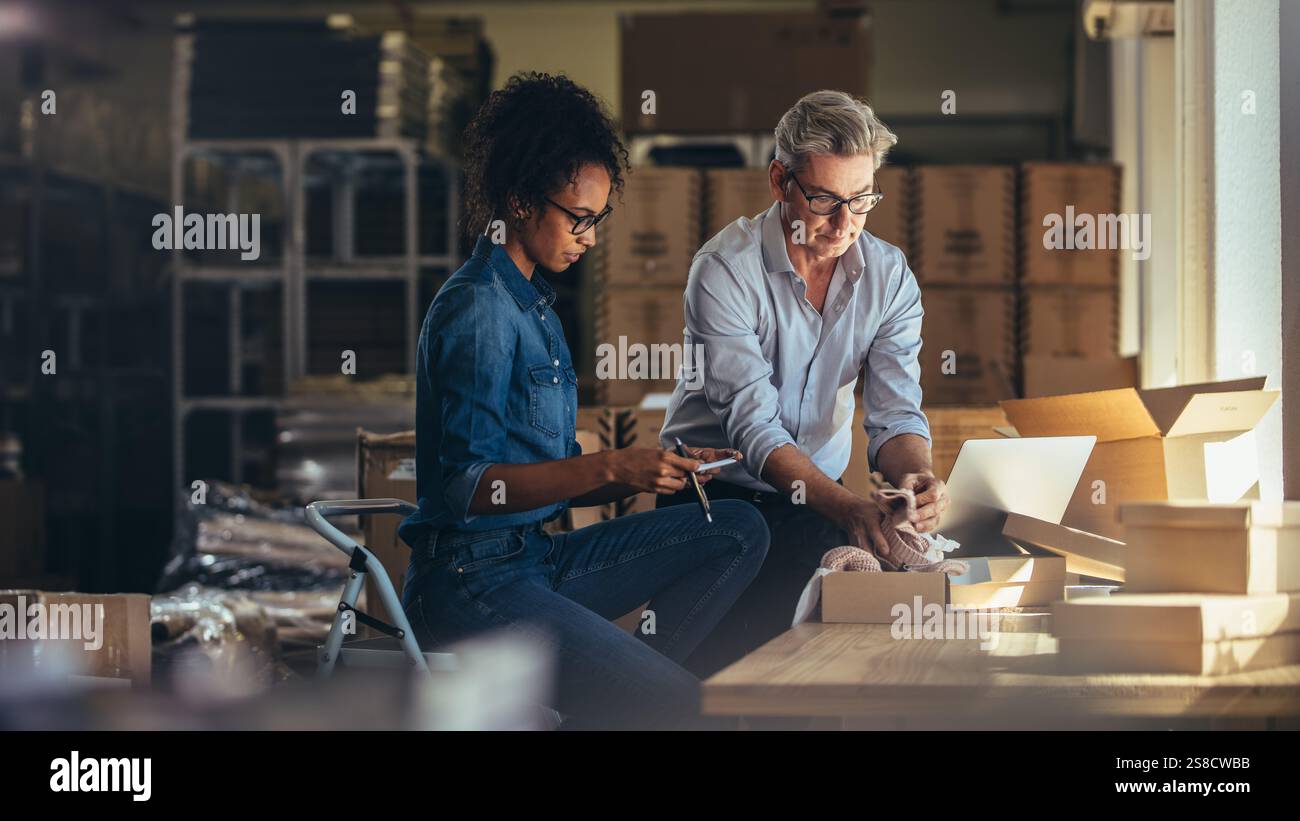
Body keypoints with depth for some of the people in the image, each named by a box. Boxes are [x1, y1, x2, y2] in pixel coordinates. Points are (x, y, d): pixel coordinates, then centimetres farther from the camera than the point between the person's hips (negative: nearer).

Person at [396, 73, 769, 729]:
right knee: (671, 701, -25)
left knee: (739, 531, 1)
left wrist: (655, 470, 2)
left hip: (538, 558, 10)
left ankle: (626, 676, -10)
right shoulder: (476, 311, -11)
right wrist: (611, 467, -21)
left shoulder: (531, 305, 19)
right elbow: (465, 487, -19)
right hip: (470, 581, -10)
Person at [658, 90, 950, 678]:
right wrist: (843, 505, -41)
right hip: (717, 491, -5)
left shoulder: (889, 275, -2)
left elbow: (894, 413, -7)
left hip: (820, 493, 5)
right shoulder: (725, 269, -17)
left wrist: (917, 476, -33)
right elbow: (753, 423, -25)